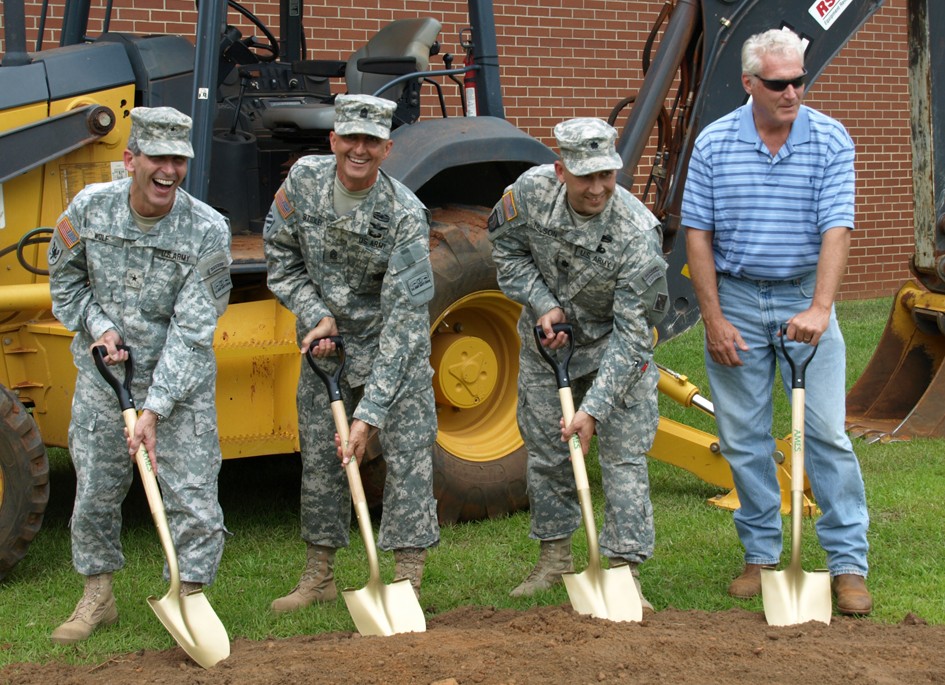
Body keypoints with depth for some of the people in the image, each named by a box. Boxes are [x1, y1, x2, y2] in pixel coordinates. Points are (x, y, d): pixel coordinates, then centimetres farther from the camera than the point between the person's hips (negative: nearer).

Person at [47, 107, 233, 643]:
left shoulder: (207, 231, -18)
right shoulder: (90, 208, -10)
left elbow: (192, 330, -21)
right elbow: (66, 282, 8)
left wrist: (155, 409, -25)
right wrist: (98, 325, -10)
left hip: (180, 384, -2)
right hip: (102, 376, 3)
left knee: (192, 496, -3)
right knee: (94, 492, 11)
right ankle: (98, 598, 30)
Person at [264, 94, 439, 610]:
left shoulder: (405, 215, -27)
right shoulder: (303, 180, -14)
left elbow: (403, 320, -30)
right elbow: (281, 260, 2)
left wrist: (370, 413, -35)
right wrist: (316, 317, -15)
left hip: (396, 346, -4)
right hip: (325, 337, 4)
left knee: (409, 451, -8)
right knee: (318, 455, 9)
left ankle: (407, 581, -1)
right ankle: (319, 577, 22)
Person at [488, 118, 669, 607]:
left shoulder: (637, 234, -33)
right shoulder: (532, 190, -23)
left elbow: (630, 333, -29)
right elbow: (507, 246, -1)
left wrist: (594, 408, -34)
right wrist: (542, 304, -14)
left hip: (613, 342, -3)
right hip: (547, 336, 4)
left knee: (623, 453, -9)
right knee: (545, 449, 10)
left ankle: (625, 568, -3)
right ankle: (554, 556, 26)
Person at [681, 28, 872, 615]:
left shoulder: (831, 140, -7)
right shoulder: (714, 143, -3)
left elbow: (837, 230, -15)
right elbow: (698, 234, -1)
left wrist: (819, 309, -28)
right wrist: (714, 319, -6)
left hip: (805, 301, -1)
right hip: (735, 301, 1)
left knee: (826, 430, -4)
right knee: (744, 437, 6)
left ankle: (849, 563, 2)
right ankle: (762, 556, 19)